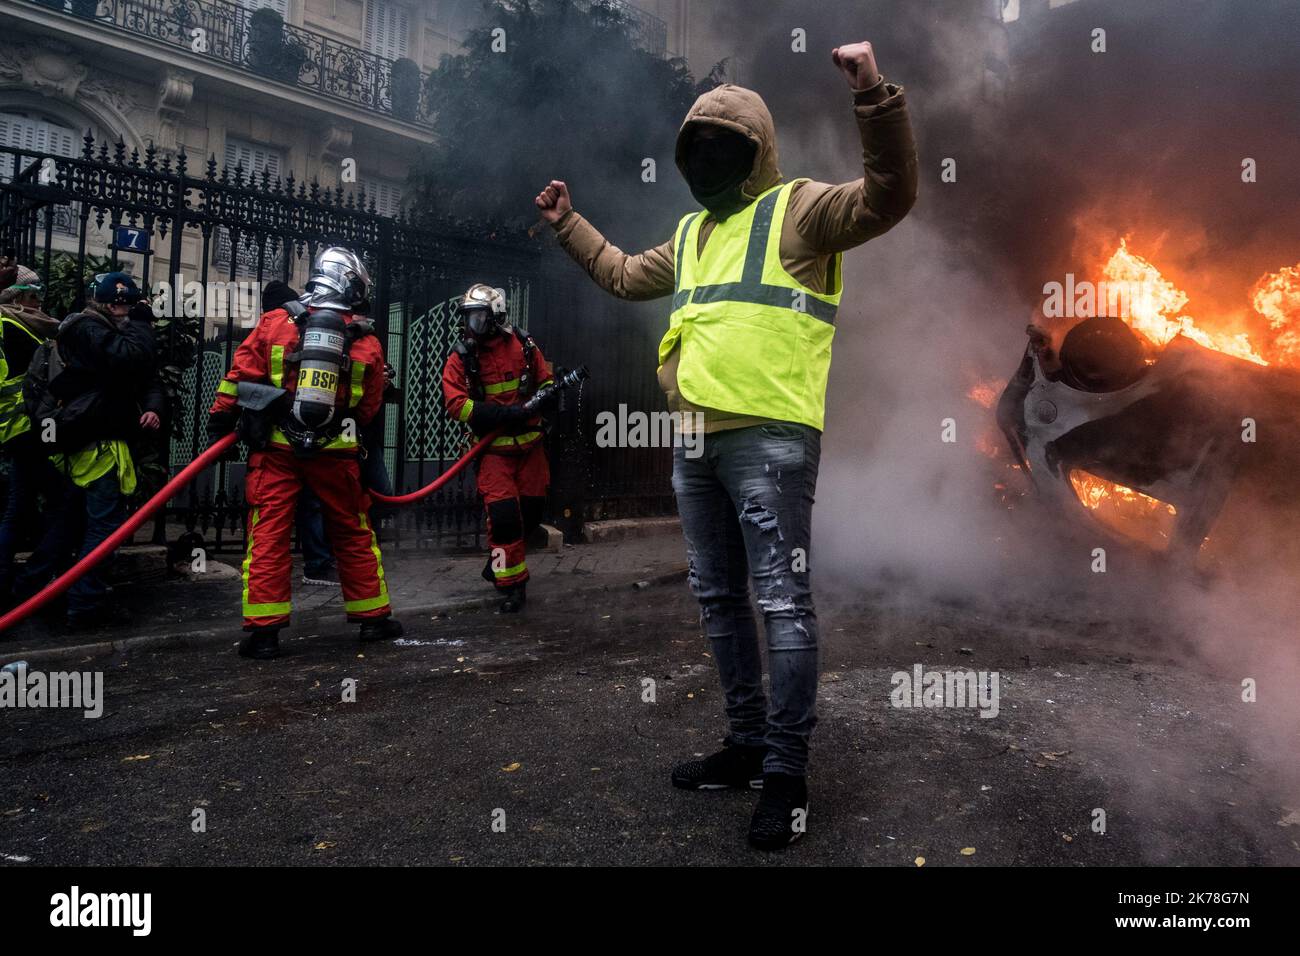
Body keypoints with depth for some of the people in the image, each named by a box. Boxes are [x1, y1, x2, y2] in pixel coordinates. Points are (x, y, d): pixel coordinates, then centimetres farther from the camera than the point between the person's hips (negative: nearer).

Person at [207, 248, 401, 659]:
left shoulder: (275, 322, 0)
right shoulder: (367, 342, 2)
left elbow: (240, 375, 1)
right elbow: (368, 409, 7)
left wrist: (220, 420, 11)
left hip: (276, 448, 0)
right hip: (336, 453, 1)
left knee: (268, 536, 3)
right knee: (353, 535, 13)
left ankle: (263, 630, 2)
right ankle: (373, 617, 21)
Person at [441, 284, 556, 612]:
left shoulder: (523, 345, 0)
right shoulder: (460, 358, -5)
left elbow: (546, 380, 13)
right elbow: (456, 404, -15)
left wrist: (550, 393, -13)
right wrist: (506, 413, -24)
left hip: (530, 443, 3)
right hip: (495, 448, -3)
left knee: (531, 510, 9)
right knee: (503, 513, -12)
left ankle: (499, 564, 32)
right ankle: (511, 584, 3)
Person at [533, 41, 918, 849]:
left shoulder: (797, 208, 2)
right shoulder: (691, 232, 24)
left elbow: (889, 196, -13)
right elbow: (625, 276, 39)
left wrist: (874, 95, -24)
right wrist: (569, 225, 41)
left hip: (768, 439, -8)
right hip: (696, 442, 8)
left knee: (782, 603, -6)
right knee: (718, 597, 13)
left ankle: (787, 771, 5)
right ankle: (748, 742, 27)